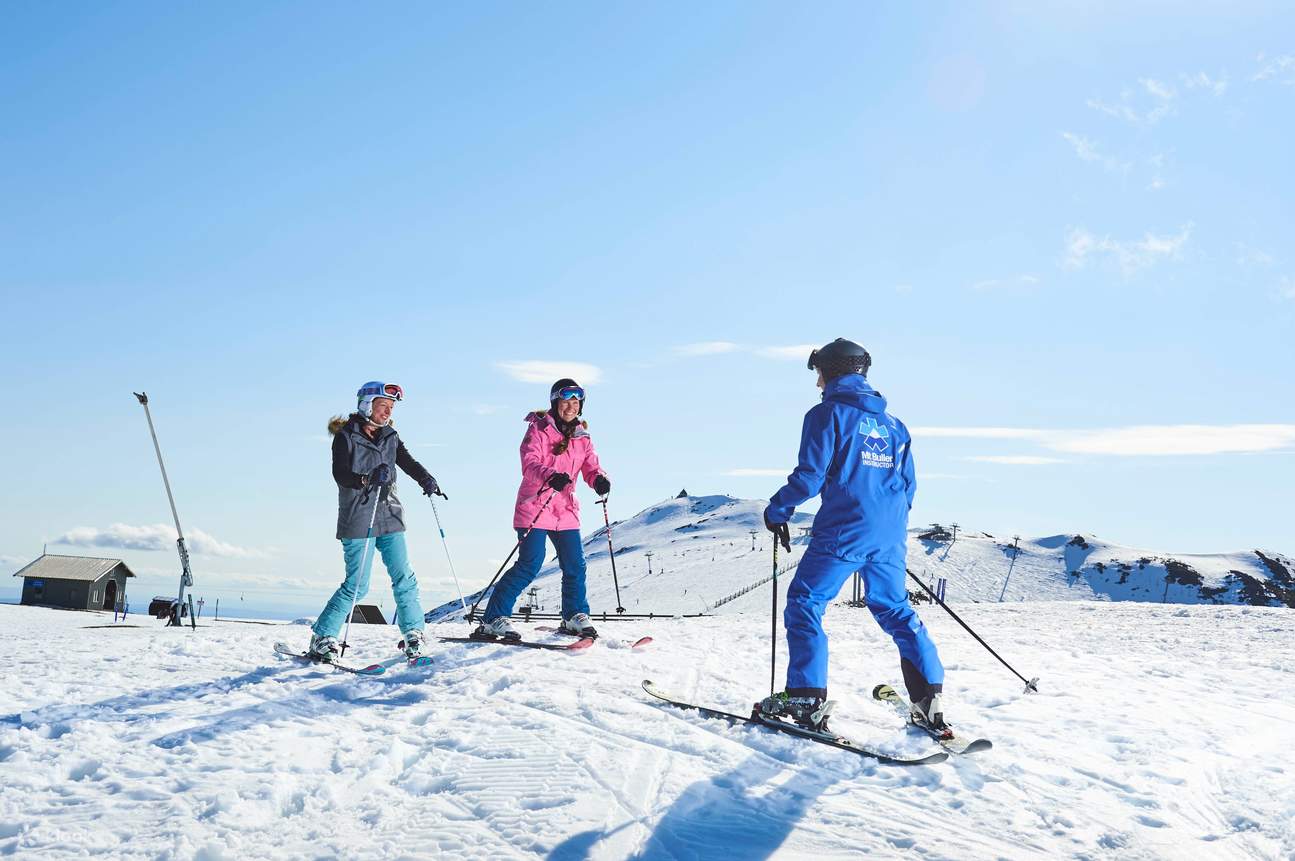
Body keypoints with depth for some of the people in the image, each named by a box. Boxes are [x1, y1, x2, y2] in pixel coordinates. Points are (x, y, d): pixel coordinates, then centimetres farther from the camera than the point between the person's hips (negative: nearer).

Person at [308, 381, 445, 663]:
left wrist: (427, 480, -19)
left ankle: (413, 635, 9)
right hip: (358, 520, -5)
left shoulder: (390, 437, 13)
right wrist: (368, 479, -33)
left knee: (404, 578, -1)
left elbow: (408, 462, 1)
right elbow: (340, 475, -15)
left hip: (389, 517, 5)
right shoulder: (346, 436, -4)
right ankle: (322, 637, 9)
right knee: (356, 585, -5)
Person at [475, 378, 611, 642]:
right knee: (529, 565, -13)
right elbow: (530, 464, -19)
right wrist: (551, 476, -39)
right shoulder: (539, 429, -5)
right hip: (535, 508, -5)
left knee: (575, 565, 4)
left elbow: (591, 468, 6)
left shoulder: (582, 437, 12)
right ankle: (492, 620, -7)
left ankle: (575, 616, 25)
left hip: (566, 510, 6)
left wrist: (600, 480, -19)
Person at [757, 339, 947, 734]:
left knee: (804, 603, 1)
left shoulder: (828, 413, -3)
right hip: (890, 538, 7)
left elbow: (810, 475, -10)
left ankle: (807, 698, -7)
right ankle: (928, 697, 13)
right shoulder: (893, 423, 18)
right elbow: (908, 484, 20)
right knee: (896, 610, 17)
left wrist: (777, 510, 3)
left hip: (843, 532, -7)